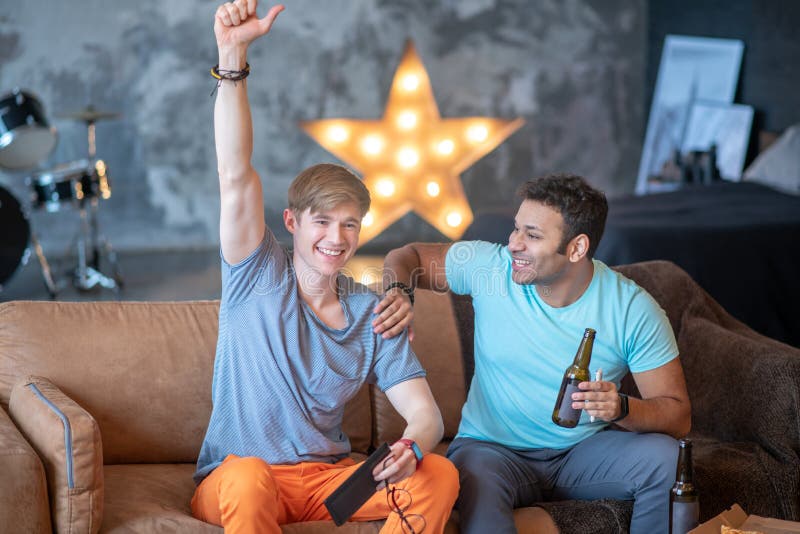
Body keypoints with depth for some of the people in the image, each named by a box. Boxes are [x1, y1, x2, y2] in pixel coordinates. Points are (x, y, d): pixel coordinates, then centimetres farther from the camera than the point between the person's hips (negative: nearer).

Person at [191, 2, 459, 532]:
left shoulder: (372, 313, 6)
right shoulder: (258, 278, -1)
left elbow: (425, 412, 0)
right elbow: (236, 175, -15)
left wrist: (412, 448, -26)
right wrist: (234, 56, -26)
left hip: (328, 479, 3)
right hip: (233, 482, -3)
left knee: (440, 475, -21)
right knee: (248, 476, -39)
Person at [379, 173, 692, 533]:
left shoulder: (634, 309, -10)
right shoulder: (489, 266, -8)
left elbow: (678, 416, -8)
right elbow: (406, 257, 10)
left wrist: (621, 408, -30)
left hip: (584, 450, 2)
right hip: (491, 448, -2)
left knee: (665, 456, -26)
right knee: (476, 480, -39)